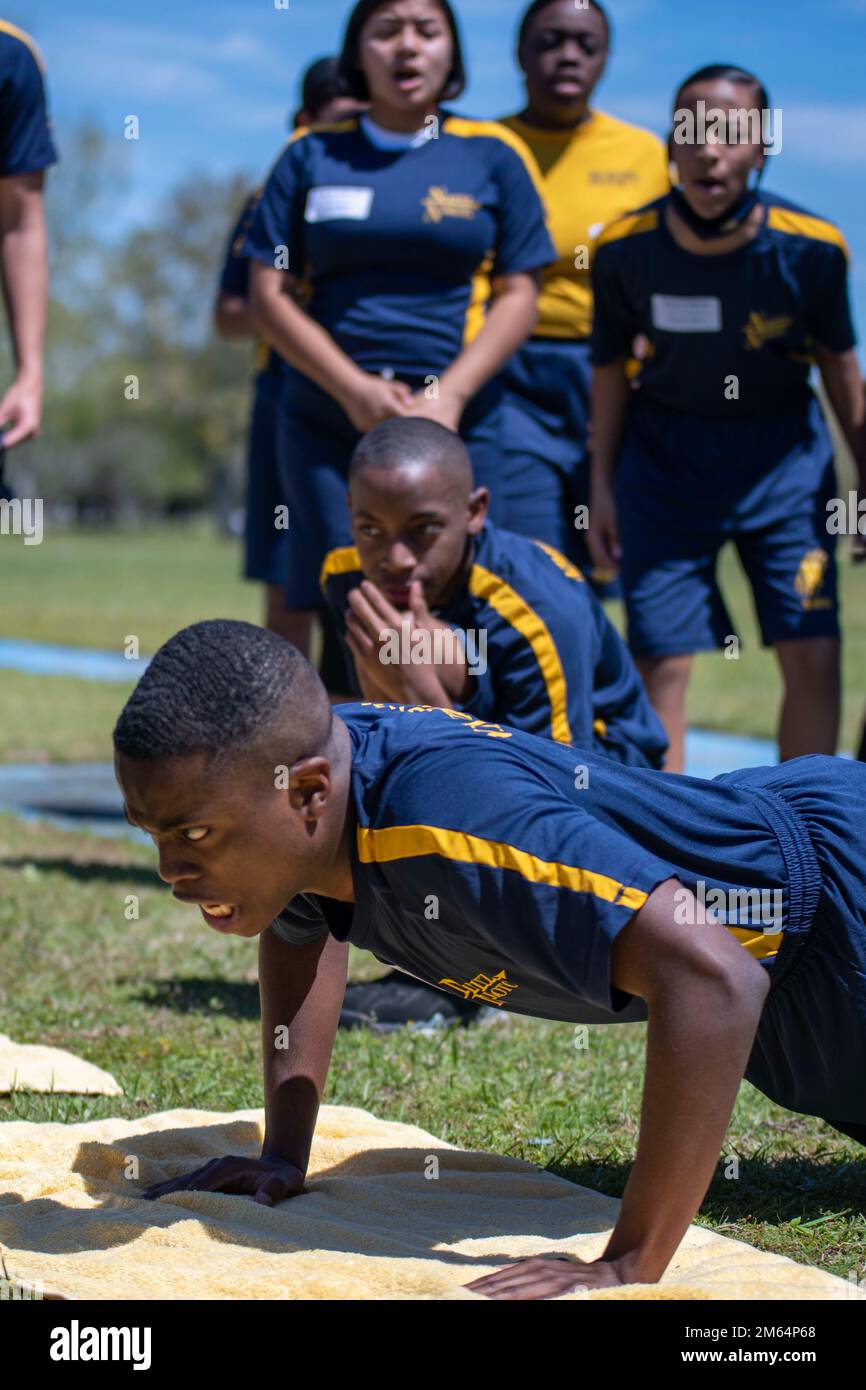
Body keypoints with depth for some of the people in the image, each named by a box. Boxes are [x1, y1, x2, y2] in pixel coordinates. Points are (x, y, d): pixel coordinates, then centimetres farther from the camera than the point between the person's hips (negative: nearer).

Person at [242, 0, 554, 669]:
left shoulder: (494, 156, 8)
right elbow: (269, 293, 5)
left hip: (458, 422, 0)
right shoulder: (312, 156, 10)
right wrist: (352, 388, -8)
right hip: (328, 419, 1)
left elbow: (517, 295, 4)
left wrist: (448, 397, -10)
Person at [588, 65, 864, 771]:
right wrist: (601, 486, 2)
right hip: (663, 455, 0)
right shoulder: (626, 247, -14)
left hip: (781, 454, 0)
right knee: (661, 664, -2)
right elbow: (611, 370, 1)